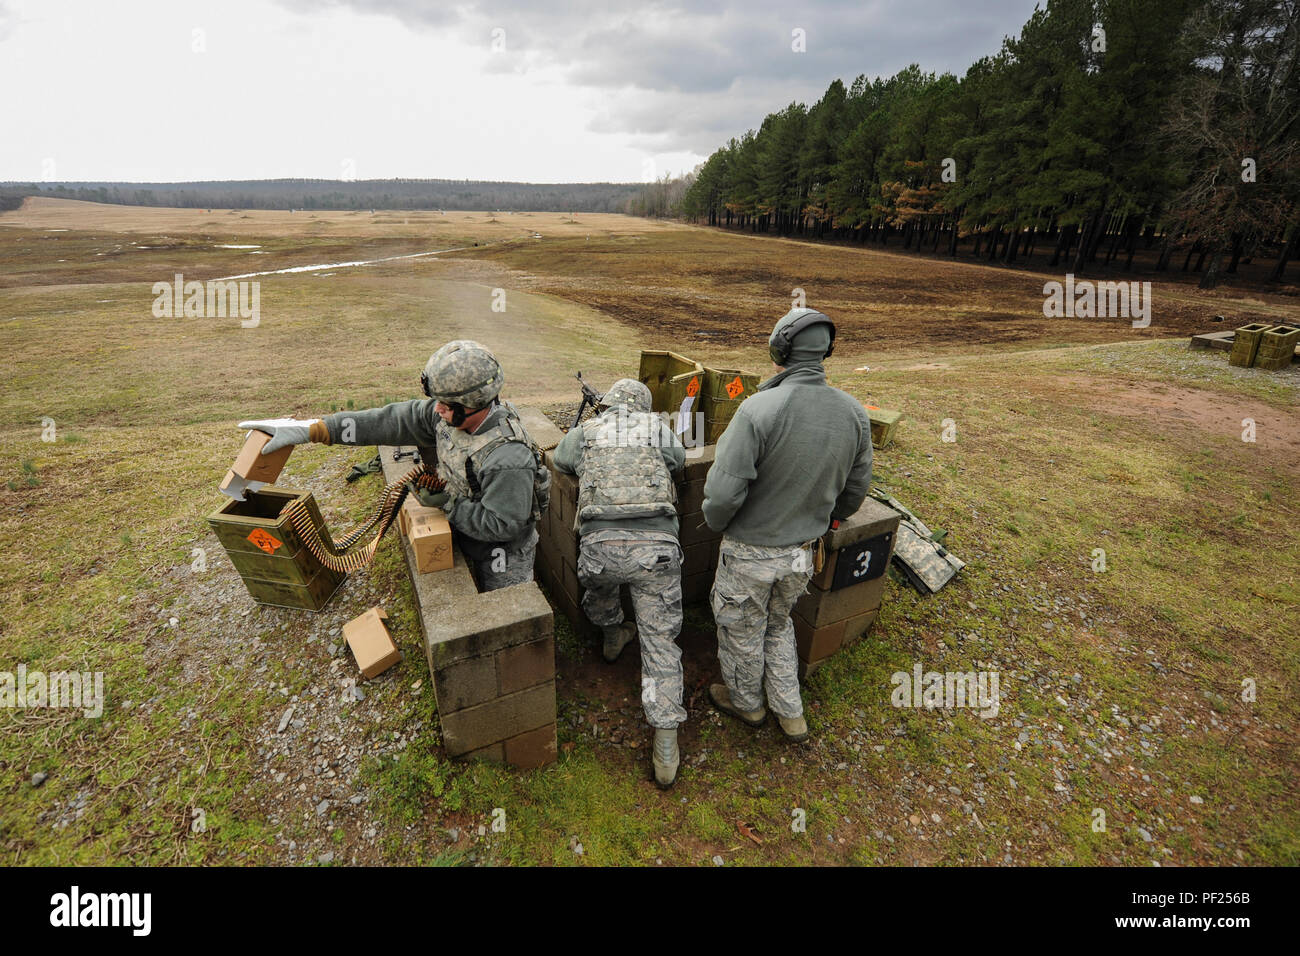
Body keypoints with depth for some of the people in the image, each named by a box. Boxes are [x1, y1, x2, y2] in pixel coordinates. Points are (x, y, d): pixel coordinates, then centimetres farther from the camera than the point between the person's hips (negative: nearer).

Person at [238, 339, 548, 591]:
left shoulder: (508, 458, -39)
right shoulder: (450, 414, -16)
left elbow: (502, 524, -31)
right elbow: (390, 421, -12)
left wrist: (449, 504, -20)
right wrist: (308, 429, -12)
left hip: (502, 552, -7)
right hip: (464, 533, 7)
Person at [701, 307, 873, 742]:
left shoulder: (758, 409, -28)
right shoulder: (854, 413, -9)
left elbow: (724, 492, -27)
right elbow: (855, 488, 4)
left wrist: (716, 523, -5)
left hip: (750, 551, -5)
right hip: (802, 552, 5)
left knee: (741, 631, 21)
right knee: (778, 624, 30)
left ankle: (746, 702, 46)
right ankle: (790, 714, 39)